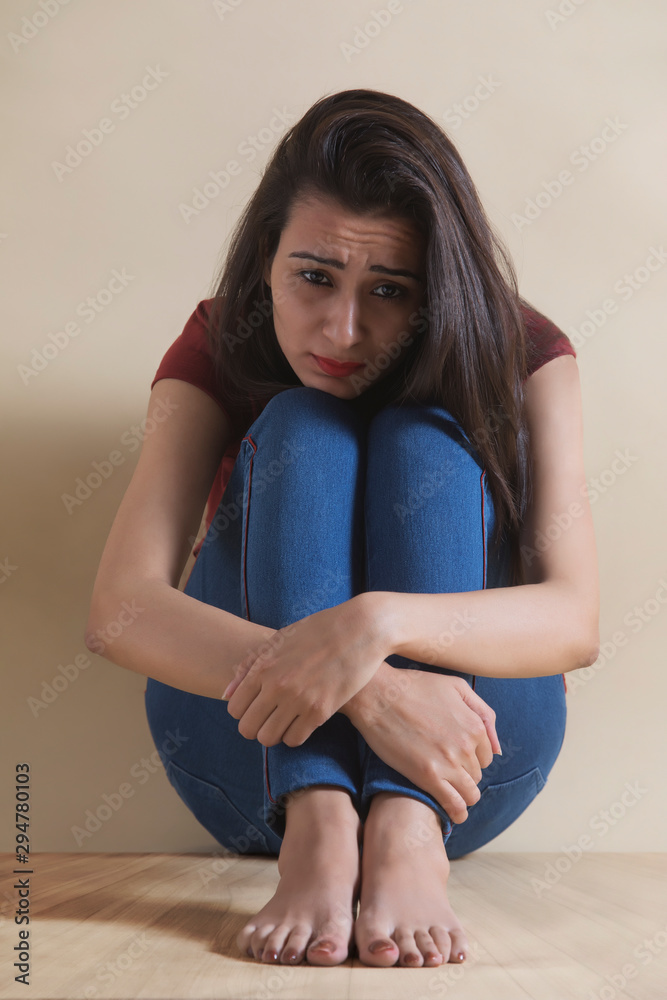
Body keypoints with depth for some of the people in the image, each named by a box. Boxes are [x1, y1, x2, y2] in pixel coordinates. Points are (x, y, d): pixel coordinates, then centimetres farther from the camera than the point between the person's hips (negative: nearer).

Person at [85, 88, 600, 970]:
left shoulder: (521, 354, -7)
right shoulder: (217, 353, -7)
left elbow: (573, 619, -21)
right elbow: (121, 608, -24)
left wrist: (381, 622, -41)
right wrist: (367, 692, -38)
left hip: (462, 764, 0)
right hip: (254, 765, 1)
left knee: (423, 438, -21)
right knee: (301, 429, -21)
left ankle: (408, 834, -37)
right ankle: (316, 831, -38)